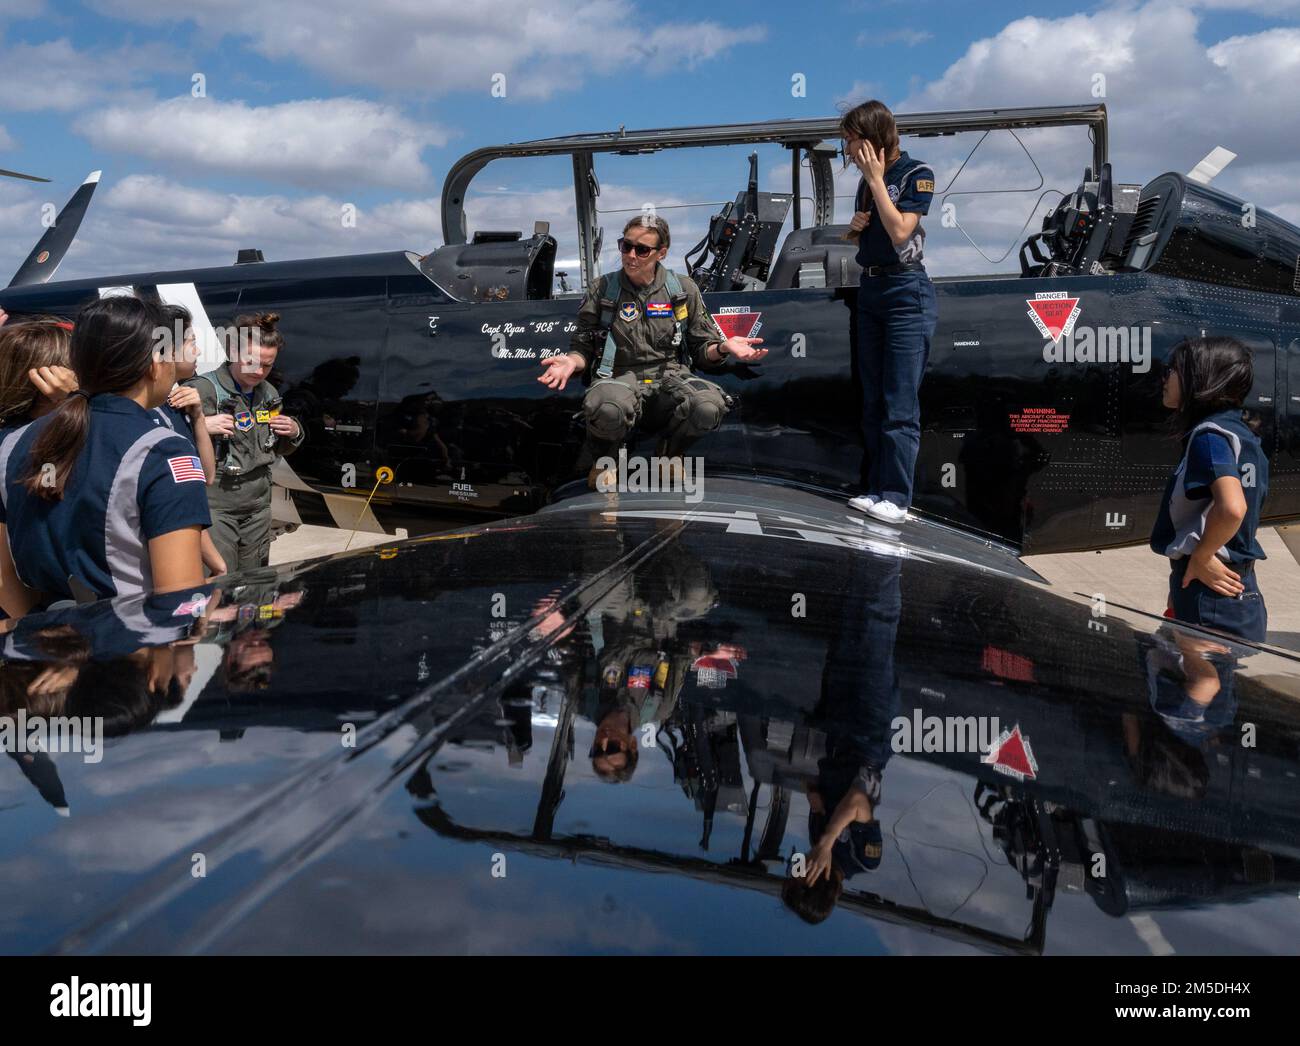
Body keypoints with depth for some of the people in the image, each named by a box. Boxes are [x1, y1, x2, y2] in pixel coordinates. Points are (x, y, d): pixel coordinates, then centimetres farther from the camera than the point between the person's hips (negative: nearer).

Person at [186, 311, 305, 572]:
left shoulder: (269, 393, 11)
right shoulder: (204, 389, -11)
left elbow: (278, 449, 24)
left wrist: (294, 433, 4)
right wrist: (202, 427, -28)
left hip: (258, 507, 7)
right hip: (215, 507, -7)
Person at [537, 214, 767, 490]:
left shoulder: (683, 290, 9)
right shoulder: (602, 290, 6)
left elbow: (702, 350, 13)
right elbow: (583, 348, 11)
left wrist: (723, 347, -11)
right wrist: (571, 361, -13)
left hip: (671, 376, 2)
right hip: (620, 377, -1)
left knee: (709, 407, -35)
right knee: (605, 409, -41)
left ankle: (671, 452, 4)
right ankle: (604, 458, -1)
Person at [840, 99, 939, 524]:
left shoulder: (916, 174, -9)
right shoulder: (866, 180, 12)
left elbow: (899, 232, -20)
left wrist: (876, 180, -15)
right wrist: (855, 226, 3)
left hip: (907, 293, -8)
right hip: (870, 289, 8)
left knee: (900, 405, -8)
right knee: (873, 402, 9)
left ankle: (897, 497, -6)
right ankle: (876, 489, 14)